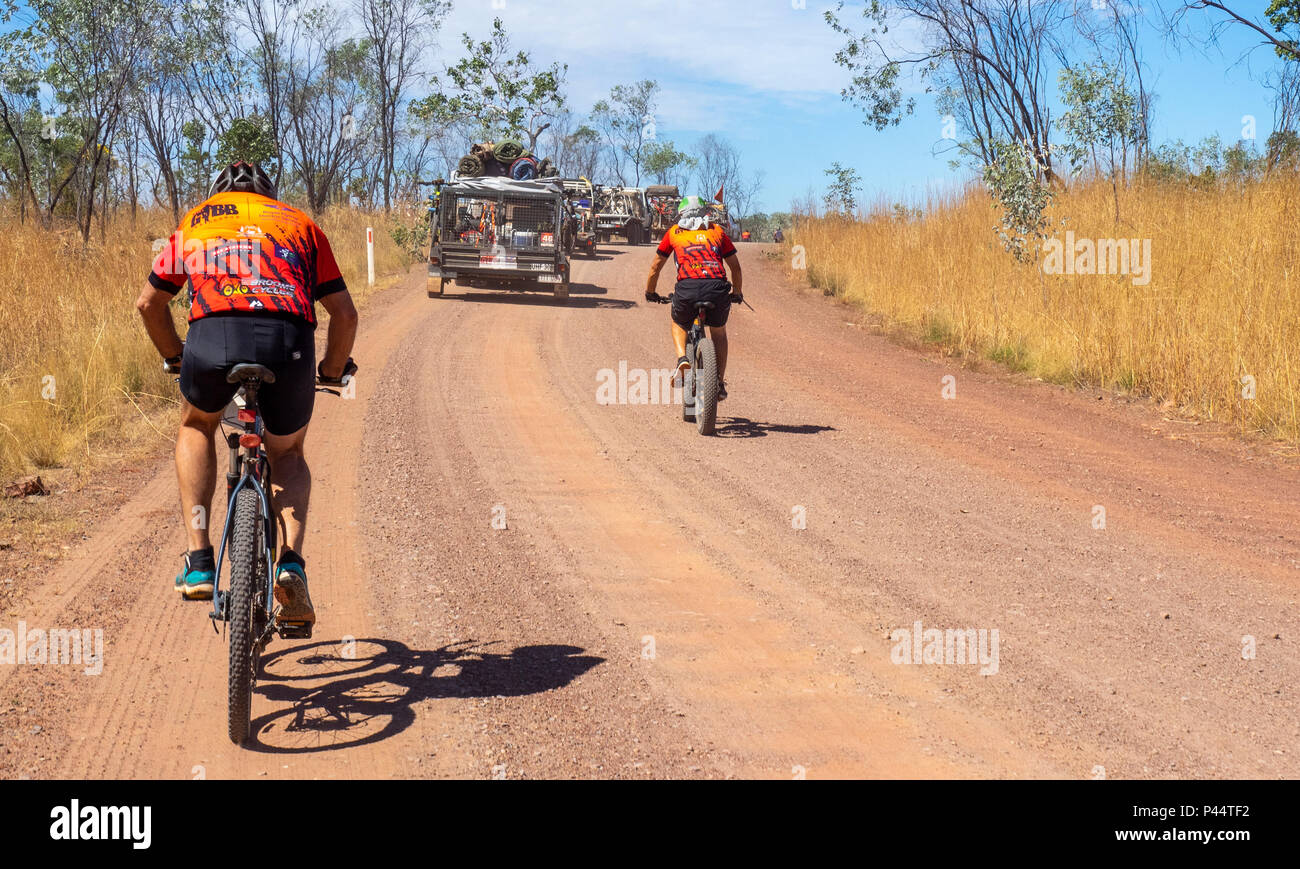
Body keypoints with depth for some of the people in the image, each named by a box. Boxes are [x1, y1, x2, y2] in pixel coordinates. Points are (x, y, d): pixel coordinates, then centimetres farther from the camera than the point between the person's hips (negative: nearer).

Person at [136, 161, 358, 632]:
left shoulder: (194, 222, 33)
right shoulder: (298, 223, 31)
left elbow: (149, 303, 40)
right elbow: (345, 313, 27)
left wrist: (175, 358, 57)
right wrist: (333, 371, 44)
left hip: (213, 335, 0)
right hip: (289, 340, 0)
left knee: (196, 428, 32)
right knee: (287, 455, 27)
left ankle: (199, 561, 19)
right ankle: (291, 560, 2)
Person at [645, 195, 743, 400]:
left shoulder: (674, 232, 22)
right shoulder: (717, 231, 24)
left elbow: (656, 266, 27)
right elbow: (735, 266, 26)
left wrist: (650, 292, 41)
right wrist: (737, 293, 41)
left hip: (687, 288, -1)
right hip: (717, 289, 1)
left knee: (678, 325, 30)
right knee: (718, 332, 28)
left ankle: (682, 358, 3)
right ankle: (720, 382, 21)